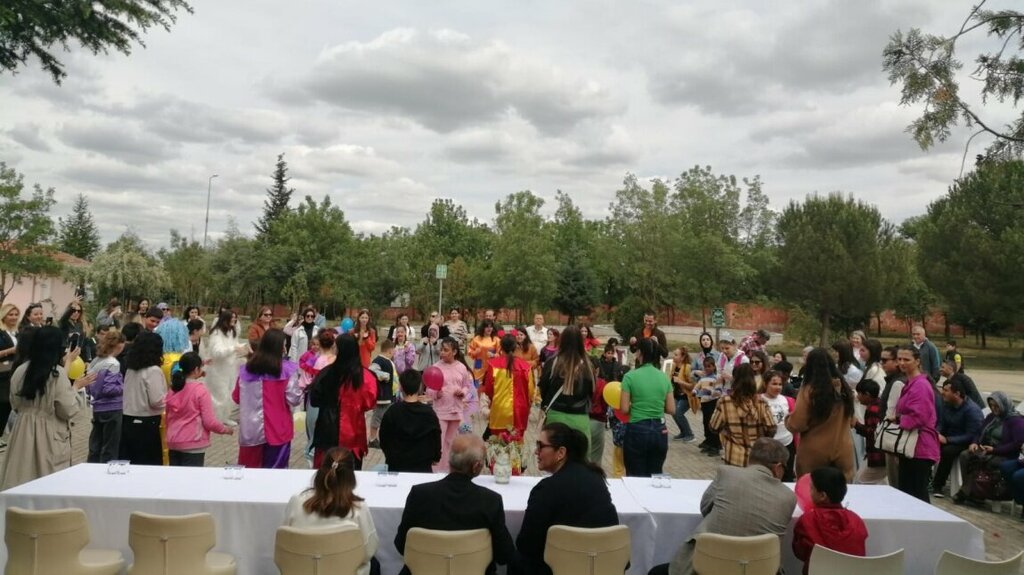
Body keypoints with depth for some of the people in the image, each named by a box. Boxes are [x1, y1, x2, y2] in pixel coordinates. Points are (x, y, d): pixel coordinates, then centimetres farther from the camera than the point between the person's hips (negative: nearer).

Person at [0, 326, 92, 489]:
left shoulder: (20, 371, 0)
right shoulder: (58, 374, -16)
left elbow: (16, 404, 12)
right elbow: (68, 410, -12)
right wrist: (76, 387, 0)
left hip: (24, 431, 5)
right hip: (50, 435, -5)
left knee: (21, 480, 12)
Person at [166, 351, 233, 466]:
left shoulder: (173, 389, 5)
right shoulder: (200, 390, -13)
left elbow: (168, 417, 15)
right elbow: (209, 422, -13)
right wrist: (225, 429, 3)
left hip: (173, 443, 6)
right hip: (193, 445, -6)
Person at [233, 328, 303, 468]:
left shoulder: (246, 369, 0)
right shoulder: (287, 369, -11)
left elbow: (236, 397, 10)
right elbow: (294, 399, -11)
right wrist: (301, 389, 9)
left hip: (251, 430, 3)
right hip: (278, 430, -3)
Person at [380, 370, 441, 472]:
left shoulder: (391, 412, -8)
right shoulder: (429, 412, -9)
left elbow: (384, 439, 1)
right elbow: (436, 437, 0)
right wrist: (436, 457, 18)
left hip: (396, 466, 0)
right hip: (423, 466, 0)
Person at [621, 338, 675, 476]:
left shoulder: (630, 376, -9)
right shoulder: (664, 377, 3)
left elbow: (624, 409, -10)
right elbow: (671, 409, 5)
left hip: (637, 431, -4)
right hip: (660, 431, 4)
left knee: (636, 478, 5)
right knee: (655, 476, 15)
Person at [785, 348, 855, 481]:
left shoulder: (809, 390, -15)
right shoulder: (843, 388, 2)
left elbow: (796, 424, -13)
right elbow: (850, 421, 16)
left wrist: (788, 419, 7)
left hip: (814, 453, -4)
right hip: (842, 451, 4)